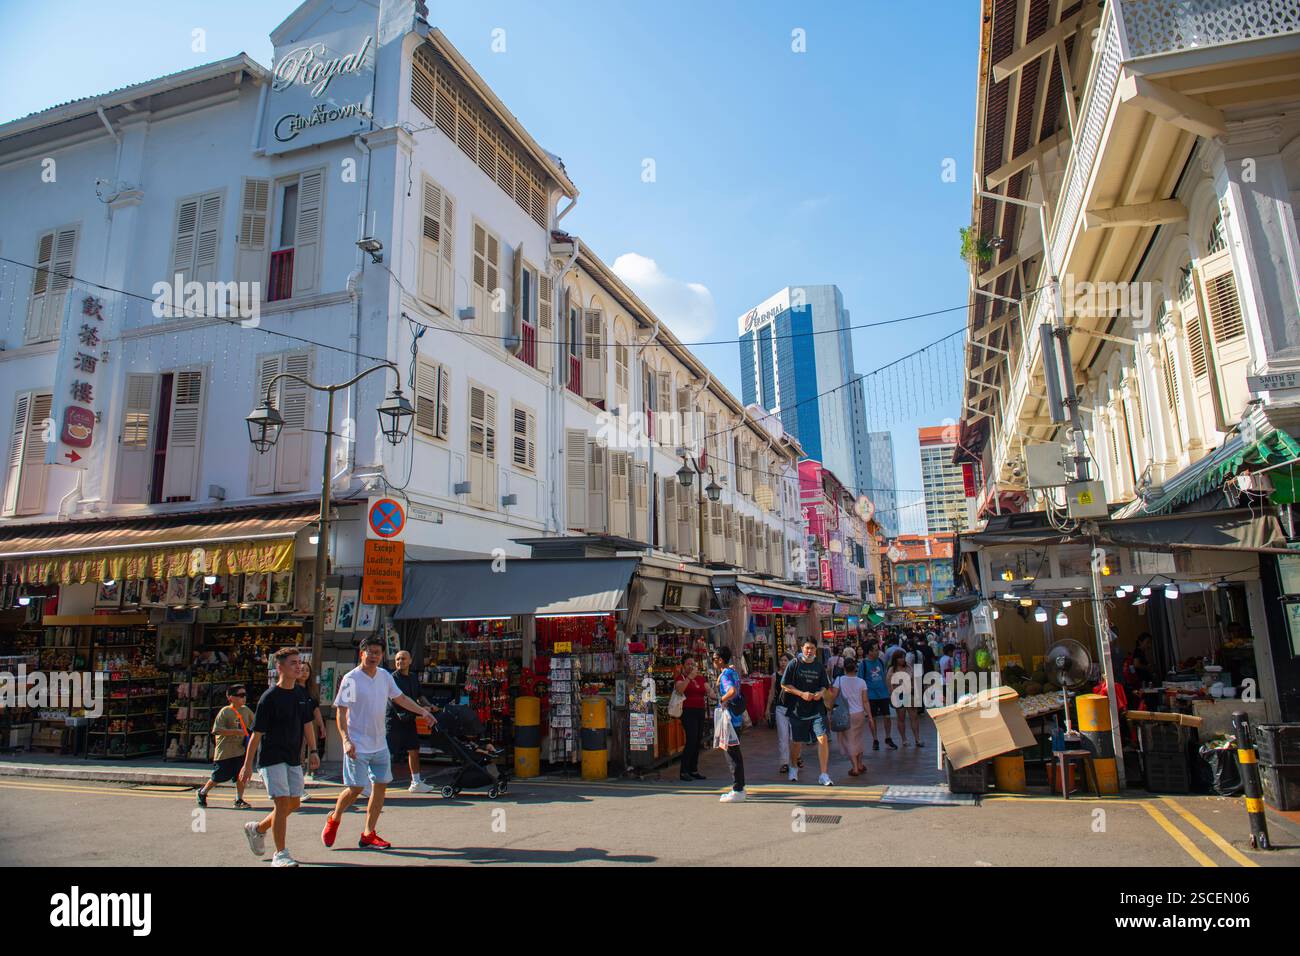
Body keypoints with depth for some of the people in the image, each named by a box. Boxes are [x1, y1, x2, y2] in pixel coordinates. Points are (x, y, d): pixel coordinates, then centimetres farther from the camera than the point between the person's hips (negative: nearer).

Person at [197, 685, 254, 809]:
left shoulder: (246, 710, 6)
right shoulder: (225, 712, -13)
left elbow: (254, 723, 24)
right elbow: (217, 730, -20)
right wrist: (237, 731, -25)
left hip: (240, 750, 5)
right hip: (224, 752, -5)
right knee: (218, 777, 8)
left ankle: (239, 800, 8)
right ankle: (202, 792, 33)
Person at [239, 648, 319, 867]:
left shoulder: (301, 694, 6)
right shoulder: (269, 697, -13)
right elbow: (257, 733, -11)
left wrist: (313, 751, 9)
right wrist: (247, 764, -10)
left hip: (294, 759, 7)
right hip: (272, 757, -7)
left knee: (294, 803, 11)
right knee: (283, 802, -12)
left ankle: (258, 829, 34)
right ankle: (280, 854, 0)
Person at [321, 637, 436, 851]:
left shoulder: (385, 676, 5)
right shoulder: (351, 679, -12)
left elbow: (400, 698, 16)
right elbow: (341, 712, -13)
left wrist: (422, 711, 4)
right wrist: (346, 740, -22)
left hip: (379, 744, 6)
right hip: (358, 745, -6)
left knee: (381, 785, 5)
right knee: (356, 788, -4)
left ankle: (368, 835, 16)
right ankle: (333, 819, 25)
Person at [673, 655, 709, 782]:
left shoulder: (701, 677, 14)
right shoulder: (680, 677, -3)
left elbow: (708, 691, 8)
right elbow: (680, 689, -22)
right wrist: (690, 677, -25)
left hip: (700, 711, 6)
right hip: (688, 711, -6)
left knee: (697, 742, 8)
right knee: (691, 740, -12)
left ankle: (694, 770, 18)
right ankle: (683, 771, -3)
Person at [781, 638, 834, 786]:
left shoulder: (819, 666, 5)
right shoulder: (794, 664, -4)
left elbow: (824, 685, 13)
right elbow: (784, 685, -4)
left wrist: (821, 693, -10)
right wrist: (802, 694, -15)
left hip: (817, 709, 1)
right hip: (798, 709, -1)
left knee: (823, 738, -12)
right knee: (796, 741, 11)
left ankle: (824, 775, -2)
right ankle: (794, 767, 39)